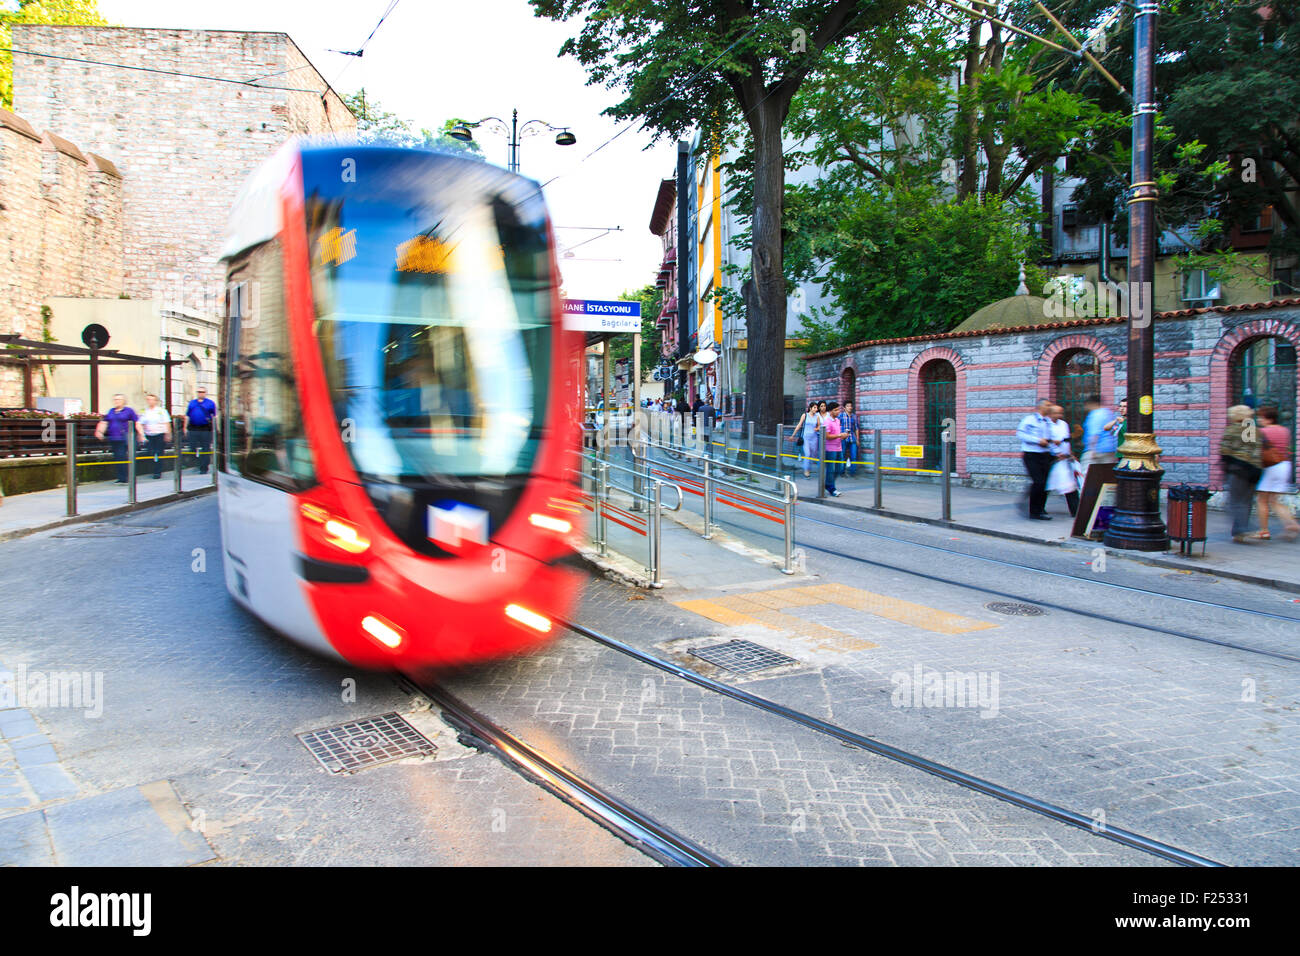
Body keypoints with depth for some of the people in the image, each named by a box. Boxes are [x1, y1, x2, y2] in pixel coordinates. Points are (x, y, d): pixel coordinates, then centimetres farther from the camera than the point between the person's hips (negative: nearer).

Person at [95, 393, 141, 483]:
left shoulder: (129, 410, 1)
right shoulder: (110, 411, 16)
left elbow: (137, 423, 0)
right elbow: (104, 422, 15)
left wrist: (140, 434, -6)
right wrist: (99, 431, 0)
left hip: (124, 438, -6)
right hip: (113, 438, 6)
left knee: (121, 457, -14)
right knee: (116, 457, 7)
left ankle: (123, 479, -12)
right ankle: (121, 478, 15)